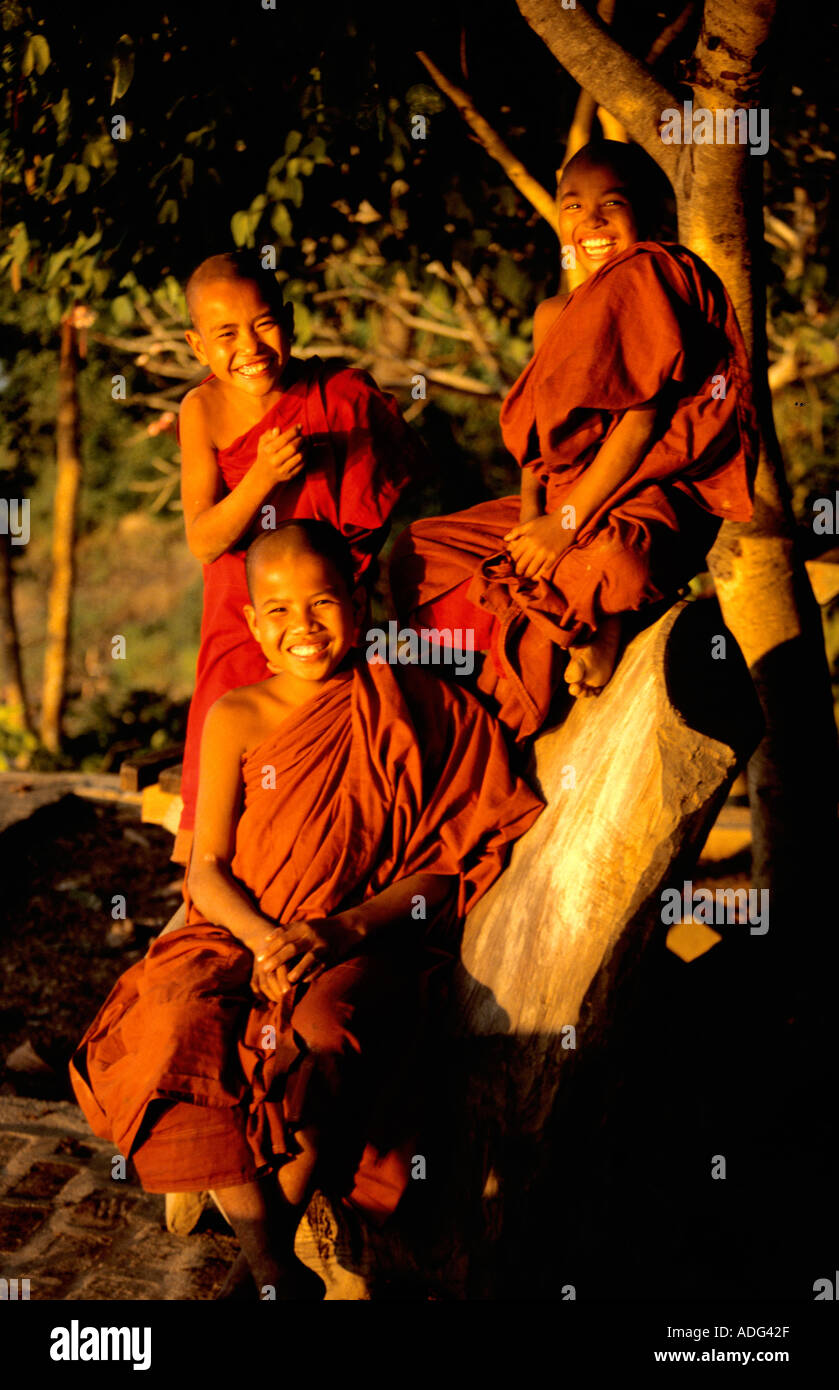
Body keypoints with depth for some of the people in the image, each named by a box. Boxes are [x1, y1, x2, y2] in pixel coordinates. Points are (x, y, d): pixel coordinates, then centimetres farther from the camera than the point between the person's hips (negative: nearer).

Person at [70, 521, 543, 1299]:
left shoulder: (410, 712, 3)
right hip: (243, 934, 2)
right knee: (176, 1026, -32)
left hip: (367, 943, -1)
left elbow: (449, 861, 0)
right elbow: (207, 869, 3)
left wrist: (347, 929, -16)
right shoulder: (236, 721, 7)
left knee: (324, 1032, -37)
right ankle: (270, 1265, -26)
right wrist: (266, 939, -19)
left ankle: (283, 1228, -13)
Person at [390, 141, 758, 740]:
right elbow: (537, 433, 17)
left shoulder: (646, 276, -8)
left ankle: (603, 616, -8)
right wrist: (532, 520, -3)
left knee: (615, 564, -40)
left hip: (648, 498, -9)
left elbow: (645, 417, -16)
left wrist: (567, 521, -18)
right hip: (565, 504, 9)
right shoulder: (555, 316, 18)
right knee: (415, 555, 6)